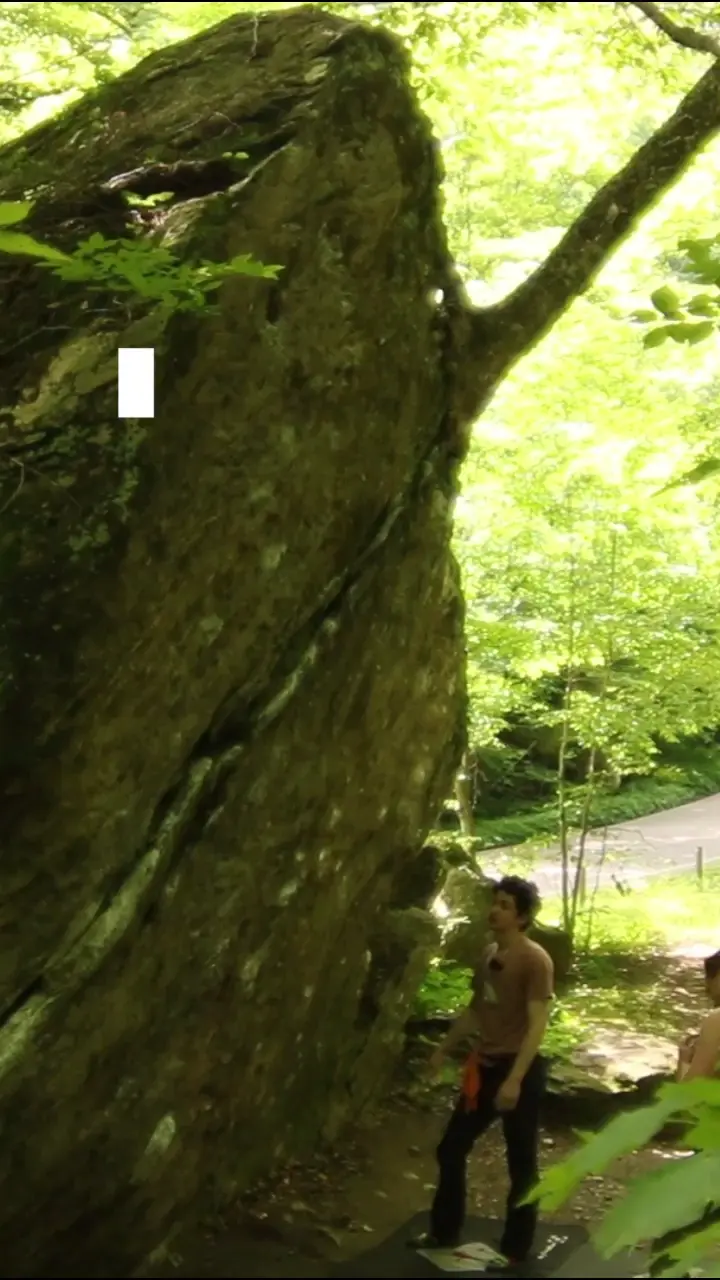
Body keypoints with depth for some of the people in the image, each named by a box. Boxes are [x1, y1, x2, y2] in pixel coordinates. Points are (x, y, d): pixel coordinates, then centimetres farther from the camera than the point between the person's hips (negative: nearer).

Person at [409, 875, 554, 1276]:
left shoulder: (535, 960, -15)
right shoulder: (489, 955, 8)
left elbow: (537, 1025, -19)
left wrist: (515, 1079, -25)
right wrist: (444, 1049, 25)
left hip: (520, 1069, -8)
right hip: (485, 1067, 8)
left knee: (521, 1164, 5)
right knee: (451, 1148, 14)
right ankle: (445, 1231, 30)